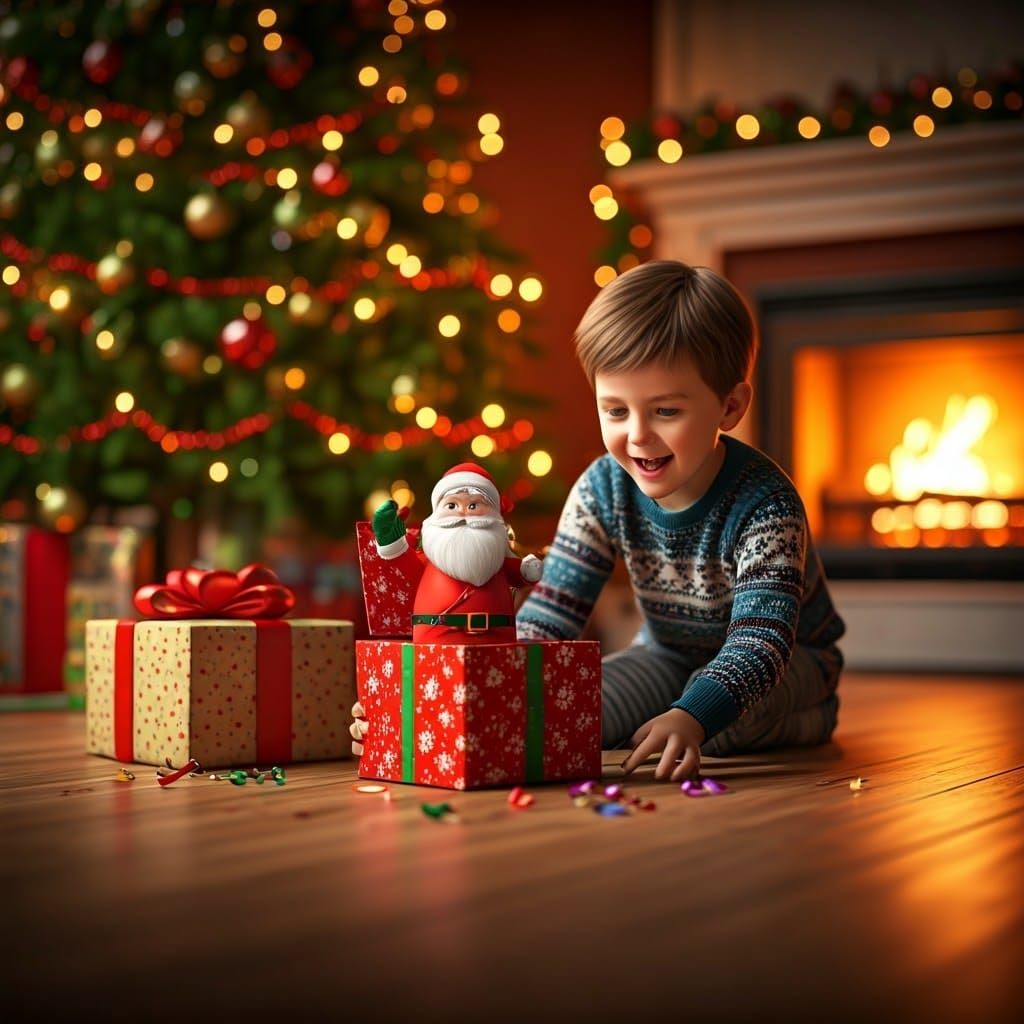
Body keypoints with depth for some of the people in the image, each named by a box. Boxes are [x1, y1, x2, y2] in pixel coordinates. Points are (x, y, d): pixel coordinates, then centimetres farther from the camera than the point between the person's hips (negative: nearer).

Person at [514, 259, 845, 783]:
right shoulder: (601, 491, -16)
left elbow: (761, 637, -42)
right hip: (669, 656, 4)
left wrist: (691, 717, -61)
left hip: (788, 662, -4)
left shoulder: (763, 505, -31)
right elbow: (552, 611, -15)